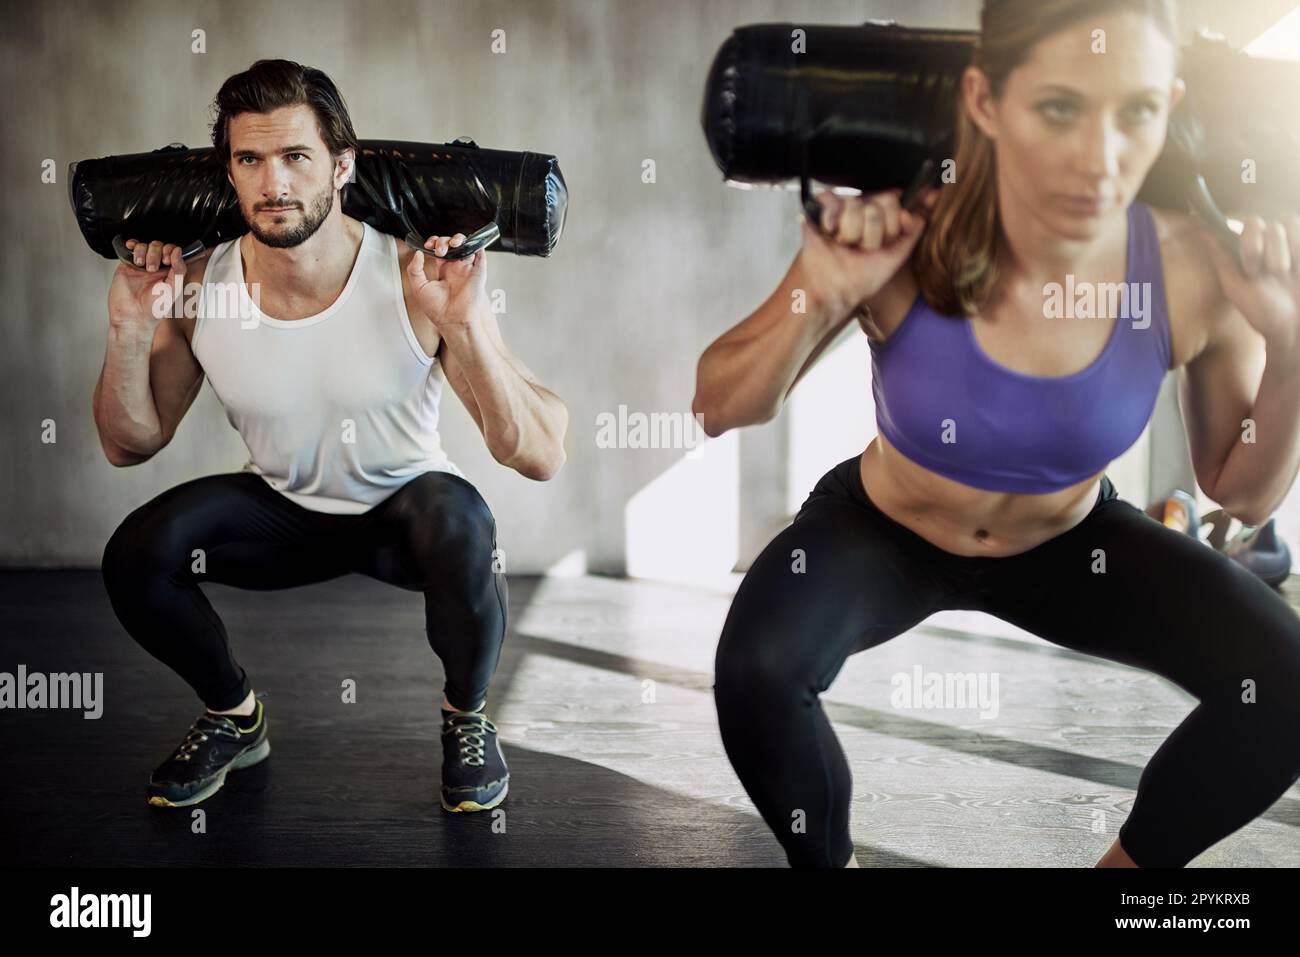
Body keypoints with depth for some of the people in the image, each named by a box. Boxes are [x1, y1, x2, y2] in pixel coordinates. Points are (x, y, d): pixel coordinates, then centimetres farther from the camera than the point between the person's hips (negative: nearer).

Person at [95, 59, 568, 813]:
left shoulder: (415, 281, -27)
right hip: (284, 509, 3)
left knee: (462, 530, -36)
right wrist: (131, 328, -21)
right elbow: (131, 446, -3)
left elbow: (542, 459, -30)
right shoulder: (196, 290, -16)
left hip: (406, 503, -3)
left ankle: (467, 716, -3)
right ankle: (235, 716, 12)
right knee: (136, 557, -19)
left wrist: (463, 327, -43)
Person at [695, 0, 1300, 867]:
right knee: (755, 672, -29)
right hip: (883, 530, -2)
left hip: (1067, 540, 3)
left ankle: (1128, 867, 15)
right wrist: (817, 298, -39)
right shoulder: (898, 243, -31)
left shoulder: (1194, 270, -24)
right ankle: (830, 862, 5)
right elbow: (719, 410, -20)